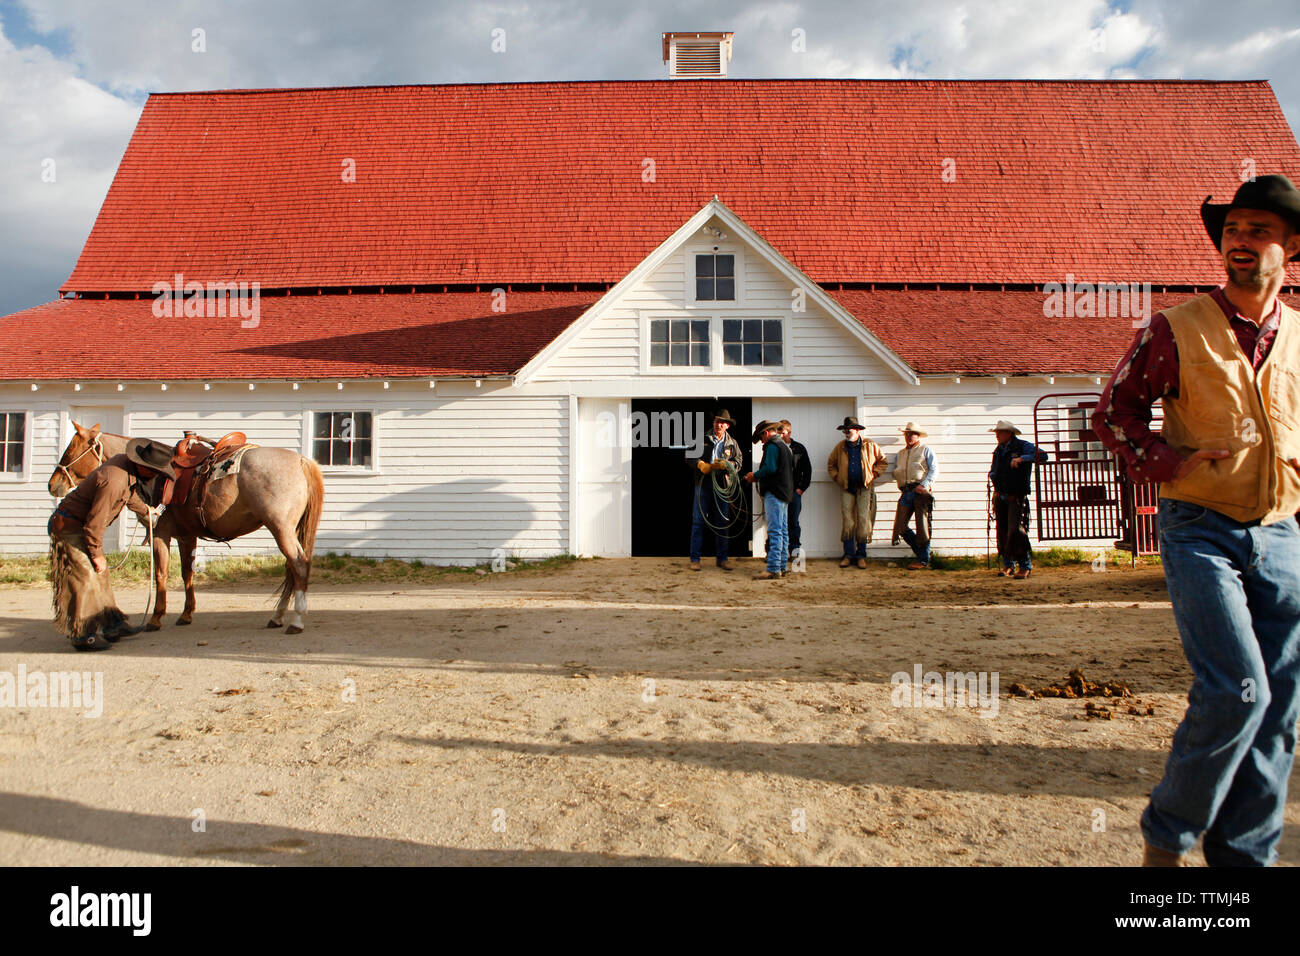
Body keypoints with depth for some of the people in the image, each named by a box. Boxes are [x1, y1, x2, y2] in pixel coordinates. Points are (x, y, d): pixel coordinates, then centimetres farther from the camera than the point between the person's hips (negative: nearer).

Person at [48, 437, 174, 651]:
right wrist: (96, 554, -16)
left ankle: (110, 624, 24)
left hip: (83, 526, 10)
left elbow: (129, 494, 22)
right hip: (70, 527, -10)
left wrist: (146, 510, 38)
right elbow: (96, 522, -27)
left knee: (99, 575, 15)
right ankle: (82, 634, 0)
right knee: (84, 577, -9)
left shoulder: (126, 462, -2)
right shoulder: (114, 480, -32)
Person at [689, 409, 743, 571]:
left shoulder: (732, 443, 12)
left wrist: (726, 464, -15)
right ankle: (695, 559, 3)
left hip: (722, 485, 2)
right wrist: (700, 464, -14)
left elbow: (738, 461, 4)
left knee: (723, 523, 6)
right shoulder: (703, 439, 7)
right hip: (703, 484, -2)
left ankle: (722, 558, 15)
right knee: (698, 521, -3)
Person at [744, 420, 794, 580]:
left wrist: (755, 475, -5)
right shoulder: (786, 446, 21)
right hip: (785, 493, 10)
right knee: (782, 532, 12)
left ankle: (773, 569, -14)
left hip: (774, 492, -10)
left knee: (774, 532, -12)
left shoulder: (772, 445, -9)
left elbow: (770, 468, -21)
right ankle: (783, 567, 16)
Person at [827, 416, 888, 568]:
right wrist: (837, 477, 8)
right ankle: (848, 554, 8)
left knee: (863, 521, -4)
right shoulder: (840, 447, 8)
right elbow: (831, 464, 21)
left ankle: (861, 556, 5)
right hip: (846, 489, 2)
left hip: (864, 488, -2)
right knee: (847, 522, -1)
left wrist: (873, 475, 2)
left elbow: (883, 461, 12)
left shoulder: (870, 446, 2)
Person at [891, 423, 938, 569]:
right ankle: (921, 553, 13)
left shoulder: (925, 450, 9)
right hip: (906, 492, 5)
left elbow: (934, 469, -1)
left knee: (922, 527, -4)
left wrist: (924, 485, -13)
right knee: (900, 527, -3)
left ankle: (923, 560, 4)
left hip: (921, 492, -5)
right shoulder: (901, 453, 25)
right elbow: (895, 472, 25)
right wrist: (898, 473, 2)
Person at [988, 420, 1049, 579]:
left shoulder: (1023, 446, -4)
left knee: (1016, 530, -14)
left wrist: (1022, 458, -24)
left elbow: (1042, 455, -17)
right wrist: (993, 477, 7)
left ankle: (1025, 566, -4)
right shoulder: (998, 450, 16)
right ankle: (1007, 564, 18)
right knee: (1002, 531, 6)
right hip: (1000, 497, 6)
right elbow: (993, 470, 28)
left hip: (1017, 496, -6)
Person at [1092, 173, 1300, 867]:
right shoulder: (1176, 328, -4)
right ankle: (1167, 834, 6)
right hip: (1200, 532, -5)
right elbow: (1112, 410, 1)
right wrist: (1164, 462, -11)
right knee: (1236, 691, -16)